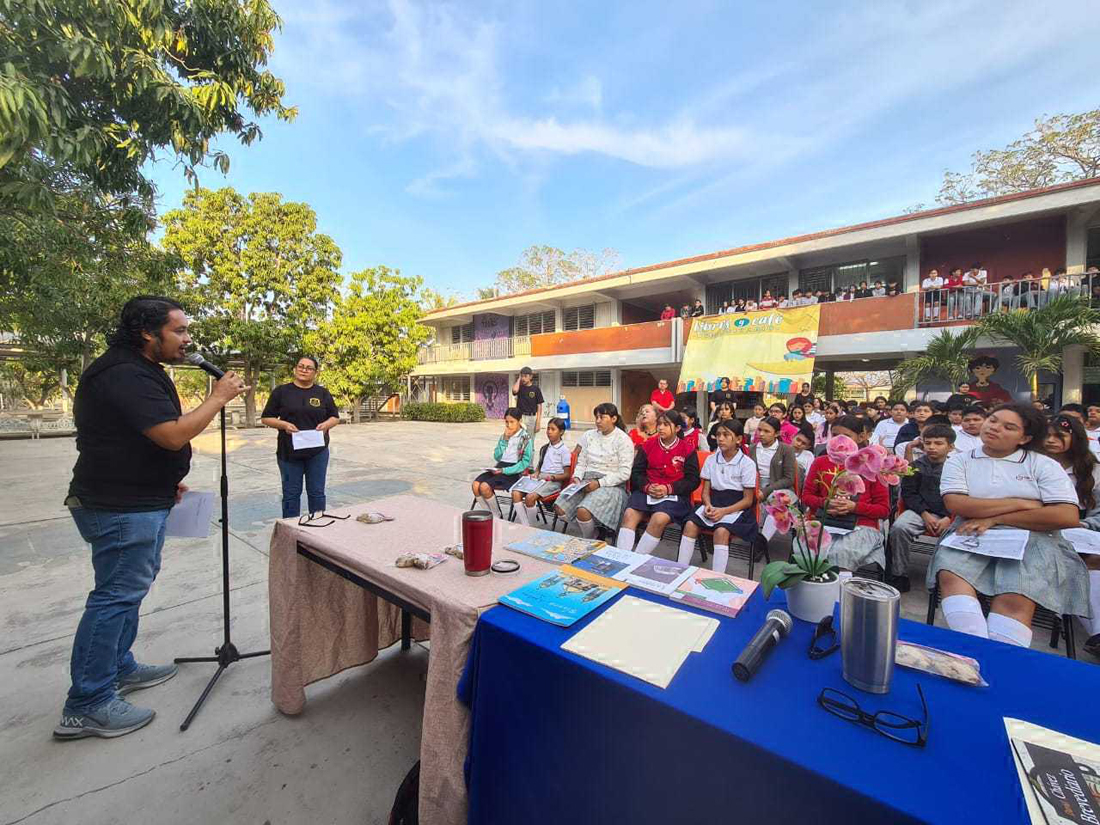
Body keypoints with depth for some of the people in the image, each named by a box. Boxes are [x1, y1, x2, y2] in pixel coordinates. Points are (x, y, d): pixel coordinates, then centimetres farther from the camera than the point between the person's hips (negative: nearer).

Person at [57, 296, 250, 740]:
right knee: (115, 596, -1)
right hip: (122, 508, -11)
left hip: (137, 501, 11)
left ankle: (119, 669, 35)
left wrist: (166, 481, 18)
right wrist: (218, 397, -18)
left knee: (128, 588, 20)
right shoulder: (125, 375, -21)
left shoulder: (137, 371, 13)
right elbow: (174, 435, -29)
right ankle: (86, 706, 13)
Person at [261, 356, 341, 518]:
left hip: (318, 452, 1)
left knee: (317, 493, 7)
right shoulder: (281, 391, 3)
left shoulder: (323, 393, 7)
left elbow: (335, 417, 11)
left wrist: (326, 424, -11)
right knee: (291, 493, 7)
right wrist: (284, 424, -15)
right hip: (289, 452, -1)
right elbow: (265, 418, 4)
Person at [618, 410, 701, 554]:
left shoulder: (687, 450, 4)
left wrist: (668, 488, -13)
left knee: (659, 519, -32)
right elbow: (636, 472, 11)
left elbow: (693, 480, 0)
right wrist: (647, 486, -10)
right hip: (647, 491, 3)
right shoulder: (648, 445, 13)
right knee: (629, 514, -25)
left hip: (674, 494, -3)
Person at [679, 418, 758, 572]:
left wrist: (724, 511, -18)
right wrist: (708, 505, -13)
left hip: (736, 507, -3)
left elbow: (748, 500, -5)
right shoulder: (711, 459, 6)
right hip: (714, 503, 4)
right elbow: (706, 490, 10)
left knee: (721, 531, -32)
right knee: (690, 524, -22)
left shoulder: (747, 463, -5)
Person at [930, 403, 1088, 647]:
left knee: (1015, 598, -30)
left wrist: (993, 519, -9)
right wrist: (1020, 503, -5)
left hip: (1031, 539, 0)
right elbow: (956, 504, -4)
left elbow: (1068, 517, -3)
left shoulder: (1044, 465, 9)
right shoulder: (960, 460, 11)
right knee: (950, 575, -32)